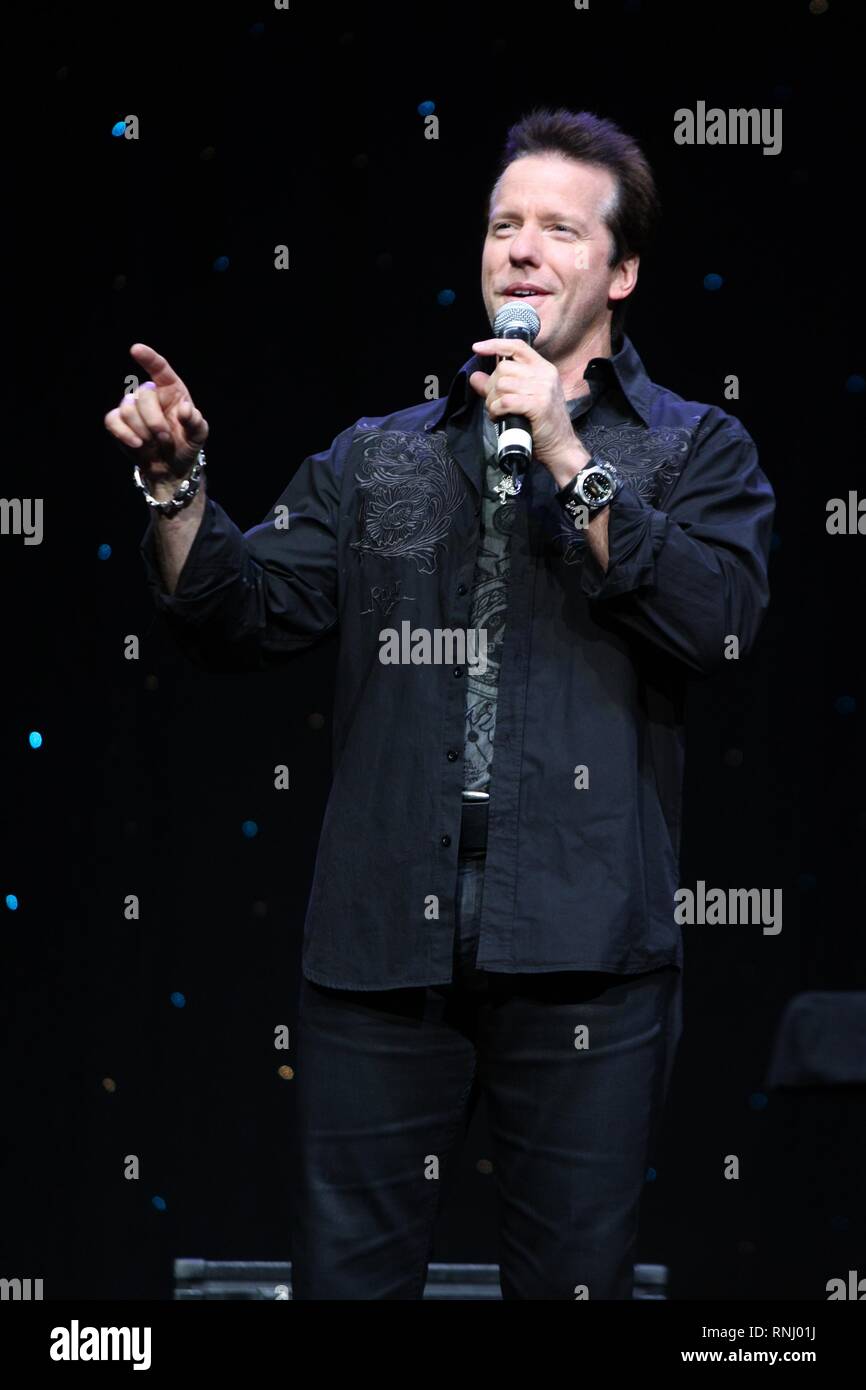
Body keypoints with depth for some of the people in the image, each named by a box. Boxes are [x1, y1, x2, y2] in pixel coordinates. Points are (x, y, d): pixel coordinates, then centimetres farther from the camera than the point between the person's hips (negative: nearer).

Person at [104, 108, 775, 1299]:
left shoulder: (696, 451, 8)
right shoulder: (378, 460, 16)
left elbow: (716, 622, -10)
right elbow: (245, 622, 7)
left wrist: (566, 459, -12)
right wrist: (176, 485, -8)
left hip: (581, 953, -2)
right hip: (383, 936, 2)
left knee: (573, 1273, 7)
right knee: (346, 1272, 6)